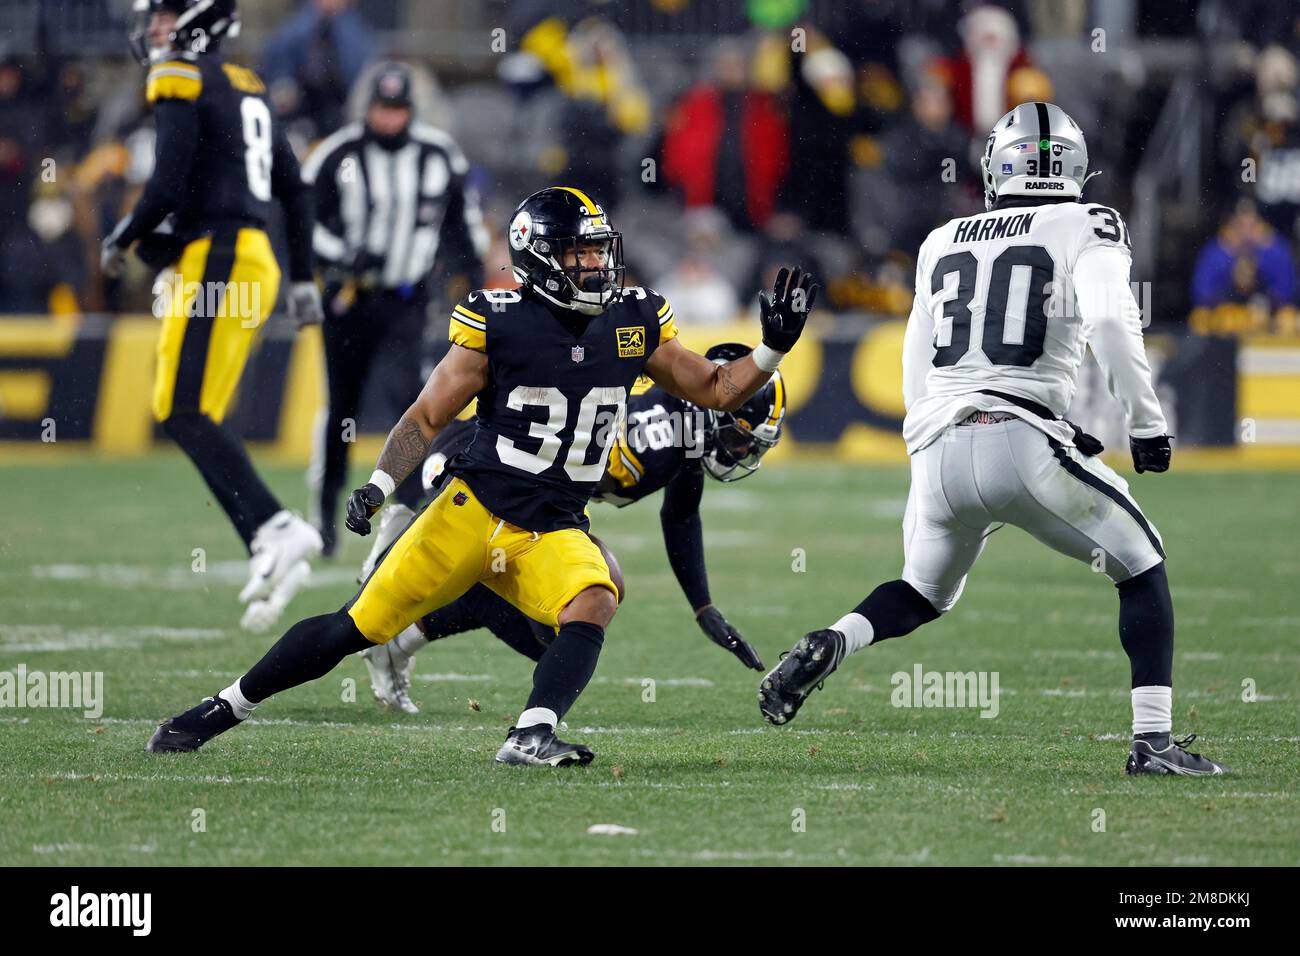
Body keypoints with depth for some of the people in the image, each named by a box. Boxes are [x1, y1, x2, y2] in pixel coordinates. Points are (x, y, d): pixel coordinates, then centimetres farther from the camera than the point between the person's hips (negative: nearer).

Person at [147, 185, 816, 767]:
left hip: (555, 530, 3)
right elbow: (427, 417, -5)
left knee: (592, 603, -30)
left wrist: (773, 349, -2)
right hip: (474, 507, -3)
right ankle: (223, 709, 15)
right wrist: (379, 485, -18)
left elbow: (717, 390, 13)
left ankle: (530, 737, -39)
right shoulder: (500, 324, -10)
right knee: (358, 627, 0)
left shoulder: (634, 324, 2)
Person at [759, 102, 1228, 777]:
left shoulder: (943, 245, 20)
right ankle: (1152, 740, 0)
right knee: (1142, 570, 13)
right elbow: (1110, 324, -13)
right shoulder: (1086, 230, 5)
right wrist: (1147, 425, -6)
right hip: (1023, 442, -5)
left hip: (937, 449, 5)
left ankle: (827, 647, -1)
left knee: (923, 594, 28)